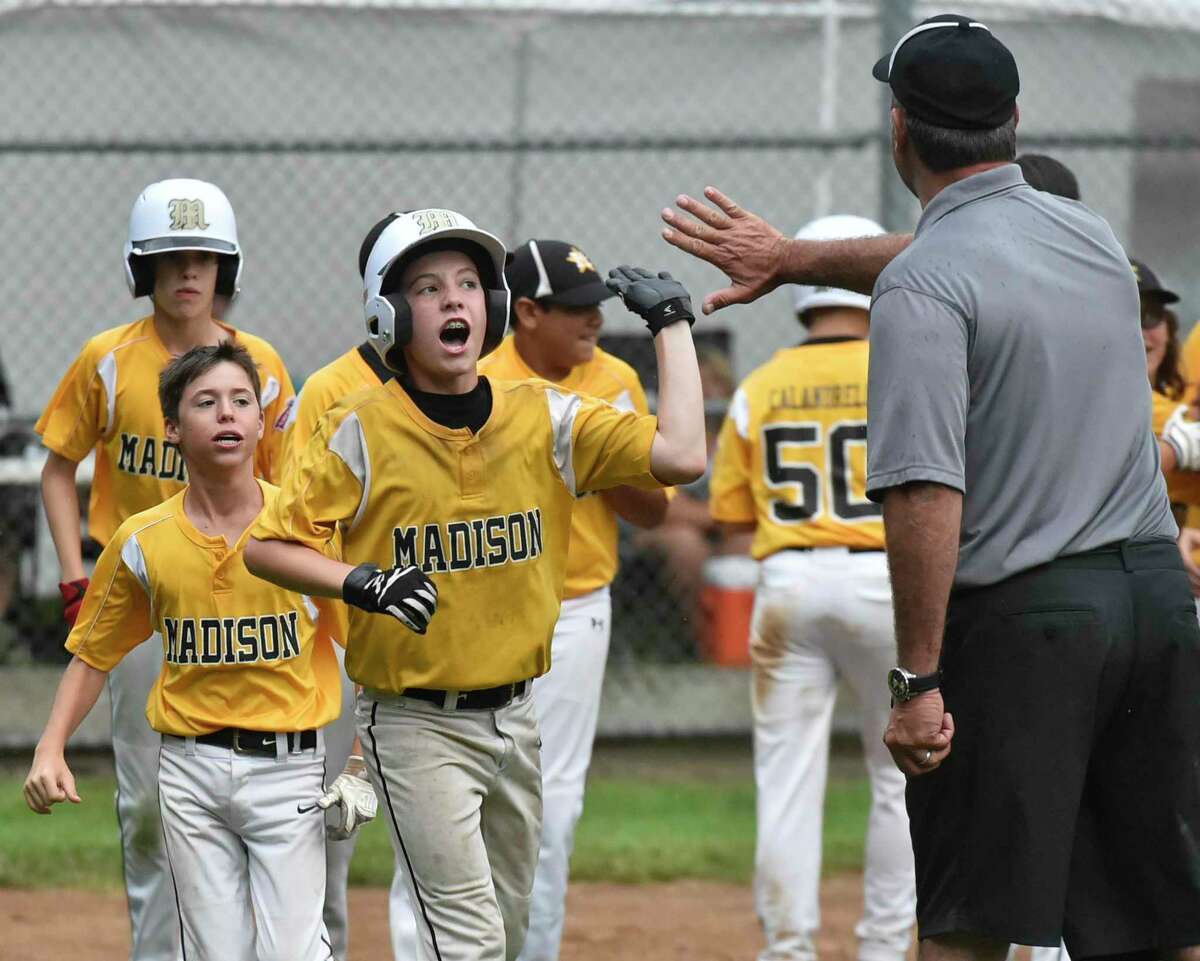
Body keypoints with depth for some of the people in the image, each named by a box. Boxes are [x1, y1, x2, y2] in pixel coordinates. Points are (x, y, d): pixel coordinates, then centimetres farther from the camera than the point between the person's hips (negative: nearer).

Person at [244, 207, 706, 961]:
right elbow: (267, 545, -7)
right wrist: (362, 583, -24)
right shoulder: (361, 433, -9)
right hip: (415, 724, -5)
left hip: (515, 719, 5)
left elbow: (680, 456, -10)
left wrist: (671, 324, -5)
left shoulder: (544, 418, 0)